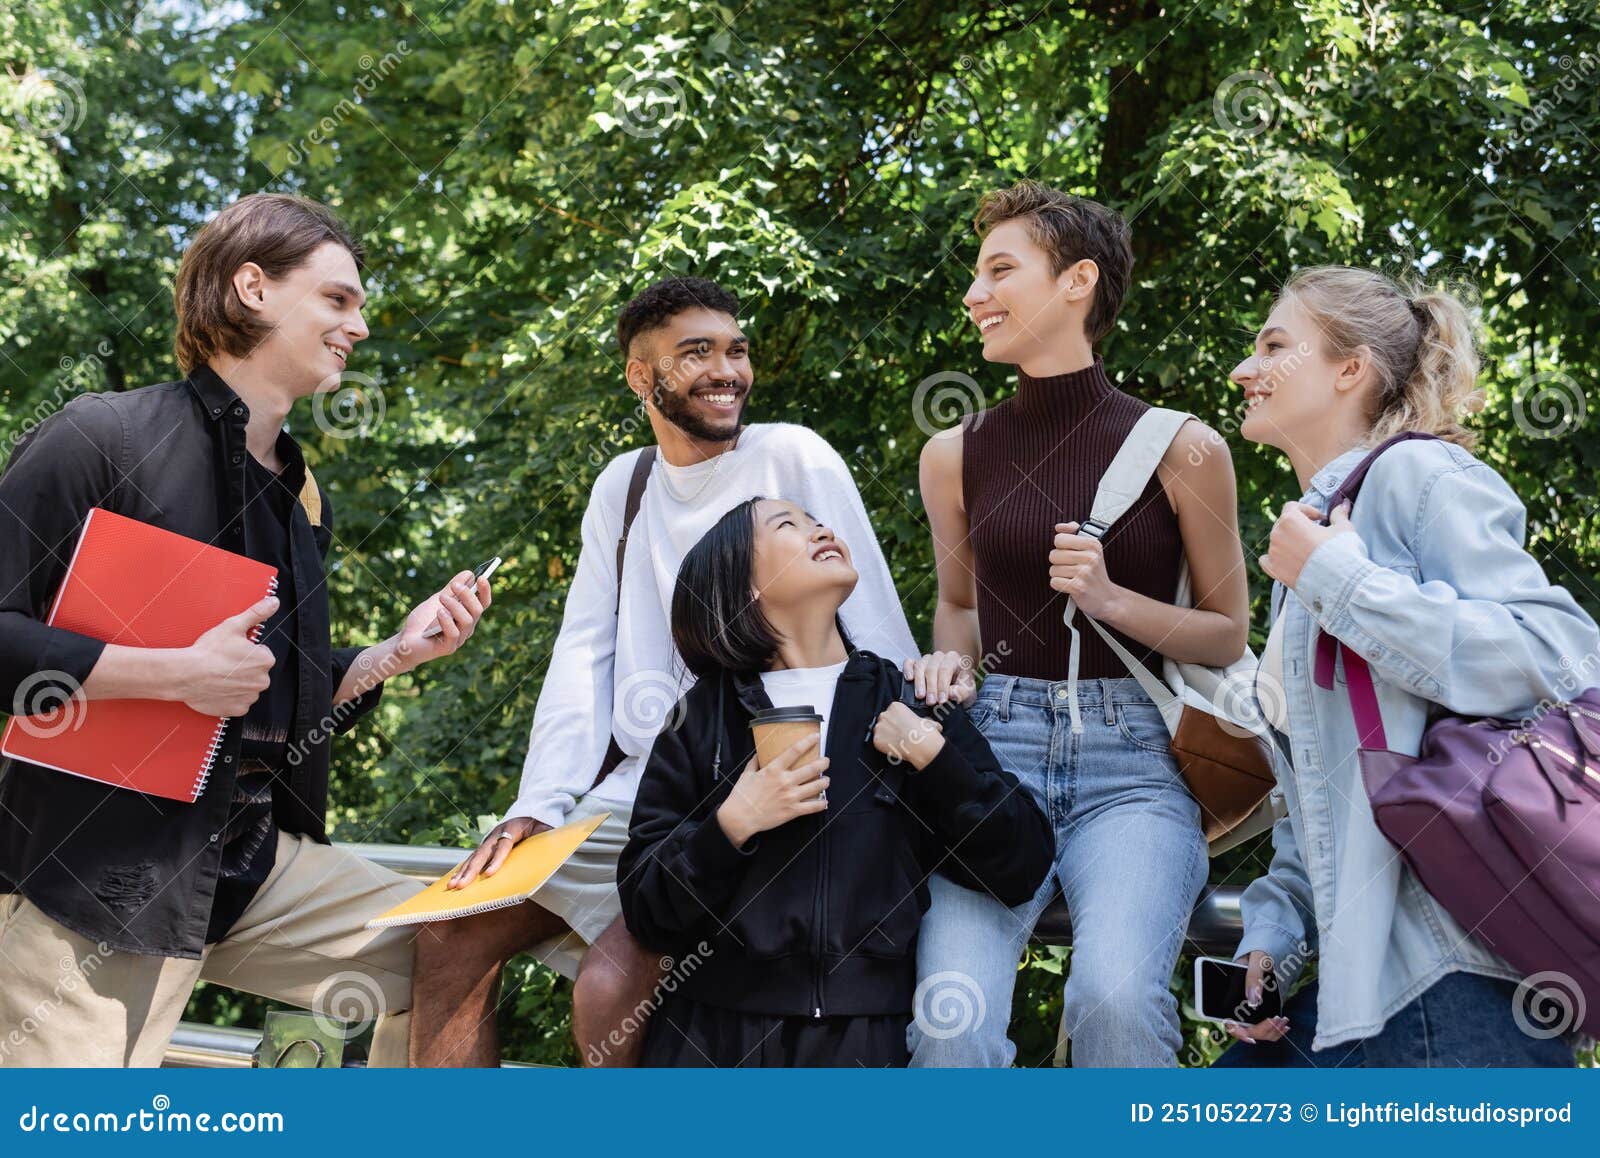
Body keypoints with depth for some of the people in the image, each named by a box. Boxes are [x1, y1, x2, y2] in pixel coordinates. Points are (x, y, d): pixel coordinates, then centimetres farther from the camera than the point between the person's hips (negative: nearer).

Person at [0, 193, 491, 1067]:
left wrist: (397, 653, 6)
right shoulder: (102, 438, -9)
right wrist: (179, 672, -22)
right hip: (94, 873, -7)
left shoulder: (301, 498, 15)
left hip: (255, 858, 7)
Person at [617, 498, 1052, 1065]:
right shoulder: (703, 716, 10)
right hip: (714, 1034, 0)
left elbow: (1022, 868, 6)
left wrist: (932, 758, -3)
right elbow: (646, 911, 5)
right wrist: (732, 825, -9)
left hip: (864, 1035, 0)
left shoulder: (908, 704, 12)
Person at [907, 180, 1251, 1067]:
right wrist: (949, 661, 2)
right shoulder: (955, 456, 8)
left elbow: (1228, 635, 9)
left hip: (1134, 764, -1)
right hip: (998, 745, 2)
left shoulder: (1181, 450, 1)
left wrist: (1112, 599, -8)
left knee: (1116, 996, -29)